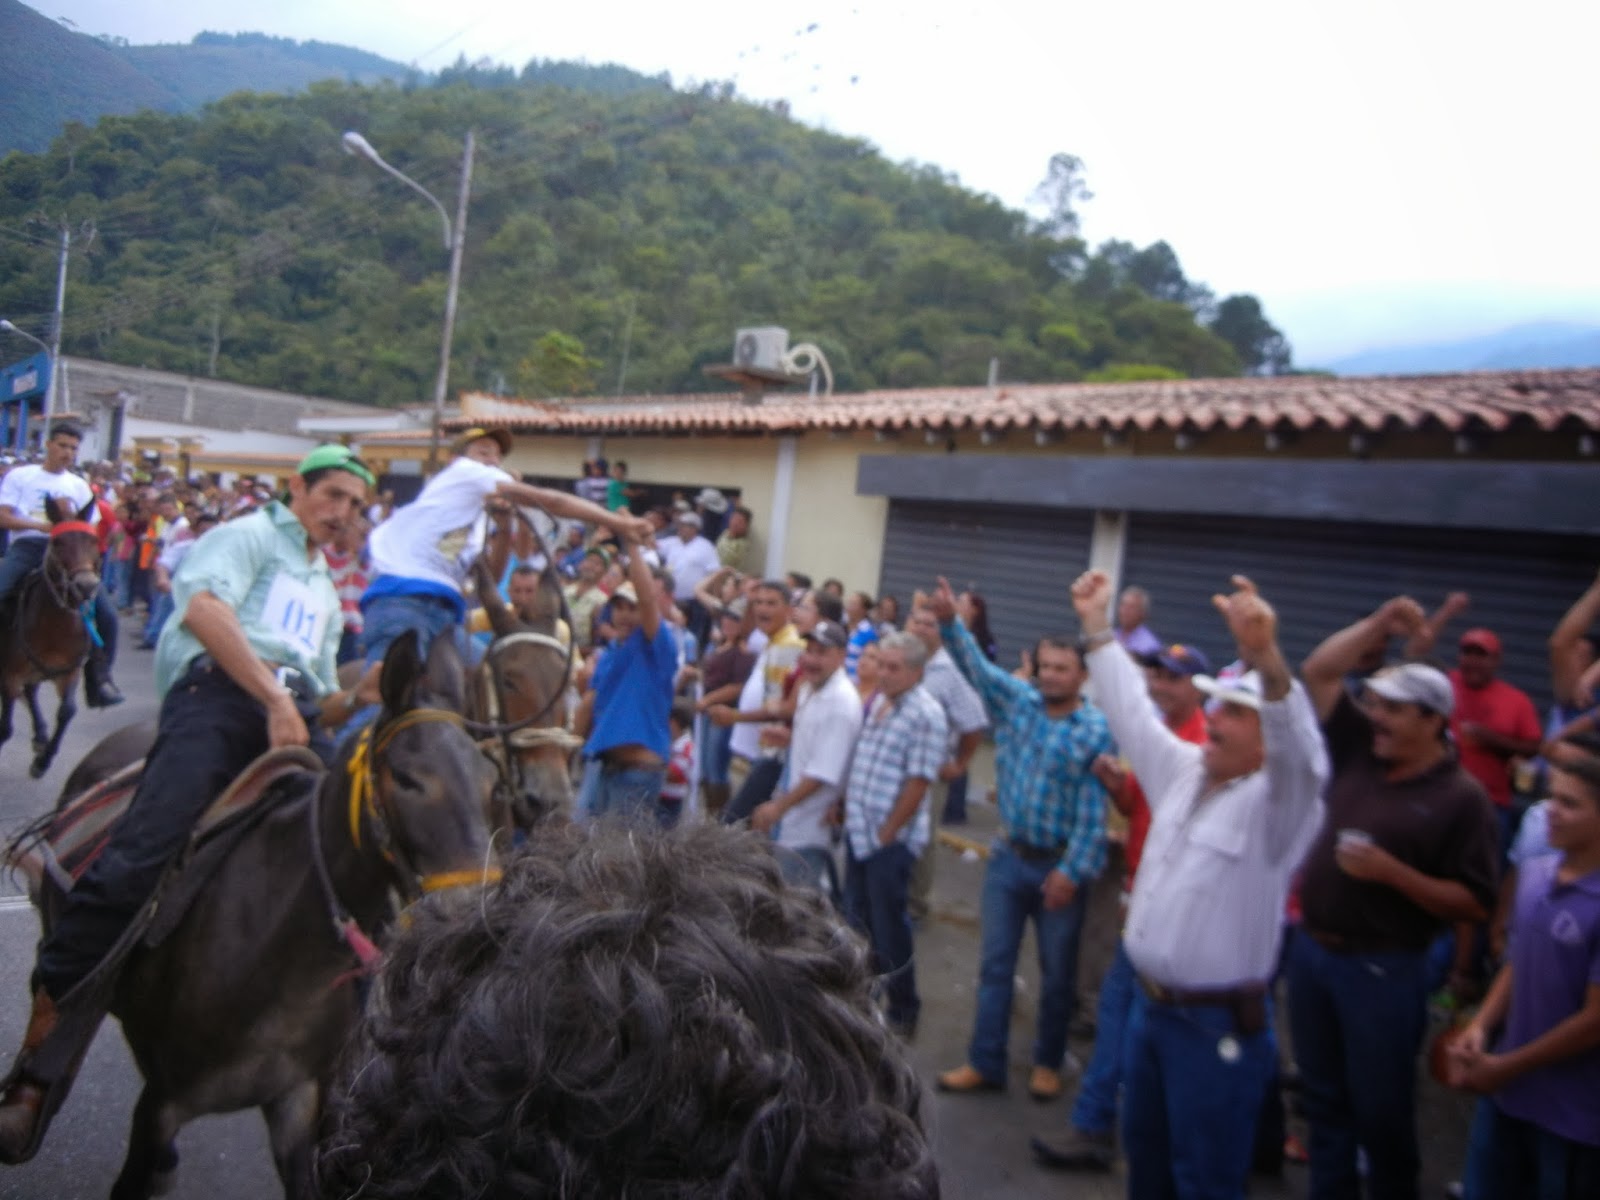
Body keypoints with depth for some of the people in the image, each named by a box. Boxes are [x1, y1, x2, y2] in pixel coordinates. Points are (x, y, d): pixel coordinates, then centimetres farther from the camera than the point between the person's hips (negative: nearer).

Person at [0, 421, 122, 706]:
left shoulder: (79, 487, 18)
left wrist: (70, 518, -7)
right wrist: (42, 525, -15)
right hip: (25, 547, -1)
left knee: (106, 612, -16)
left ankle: (98, 679, -6)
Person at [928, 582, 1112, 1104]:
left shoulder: (1098, 732, -11)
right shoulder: (1017, 701, 1)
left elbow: (1095, 810, -13)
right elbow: (977, 666, -8)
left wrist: (1073, 871, -16)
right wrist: (949, 622, -24)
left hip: (1060, 865, -3)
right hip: (1009, 856, 4)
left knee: (1057, 973, 11)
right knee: (995, 964, 9)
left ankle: (1047, 1063, 30)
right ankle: (985, 1063, 20)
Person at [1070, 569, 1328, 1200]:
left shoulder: (1279, 799, -15)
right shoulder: (1185, 771, 6)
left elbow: (1297, 744, -36)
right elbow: (1131, 710, 13)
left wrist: (1266, 657, -54)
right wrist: (1098, 626, 11)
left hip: (1218, 1024, -7)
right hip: (1150, 1004, 7)